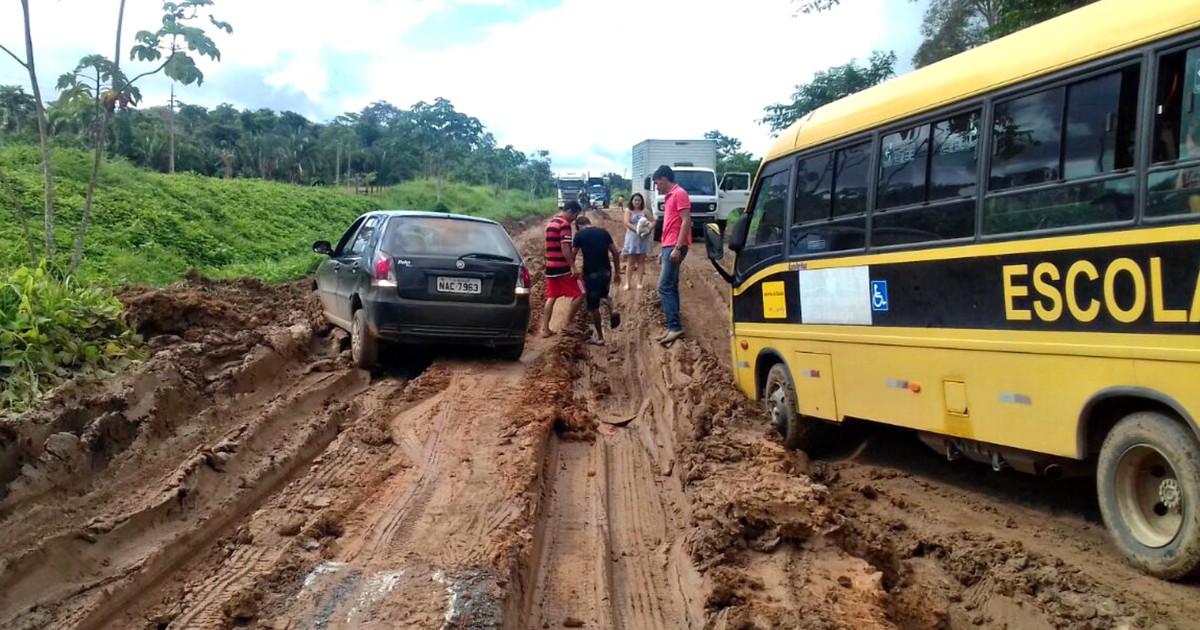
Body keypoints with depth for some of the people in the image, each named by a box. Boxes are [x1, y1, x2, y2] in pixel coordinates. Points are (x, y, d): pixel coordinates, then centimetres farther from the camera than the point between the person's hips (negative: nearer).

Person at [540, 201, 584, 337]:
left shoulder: (551, 223, 16)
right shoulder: (564, 224, -13)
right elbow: (565, 248, -20)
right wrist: (573, 267, -21)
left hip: (550, 266, 9)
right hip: (563, 268, -9)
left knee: (551, 297, 12)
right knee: (579, 294, 1)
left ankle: (545, 329, 8)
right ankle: (567, 324, 2)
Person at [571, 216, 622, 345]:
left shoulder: (579, 235, -3)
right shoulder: (603, 232, 8)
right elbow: (615, 253, 7)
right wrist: (617, 272, 14)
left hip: (591, 273, -4)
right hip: (606, 271, 4)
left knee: (593, 306, 7)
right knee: (603, 294, 31)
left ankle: (599, 337, 12)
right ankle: (612, 310, 1)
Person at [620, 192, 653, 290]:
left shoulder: (645, 211, 6)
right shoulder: (628, 210, 2)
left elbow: (653, 221, 3)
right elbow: (627, 223, -10)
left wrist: (649, 229, -16)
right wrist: (637, 230, -21)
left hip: (644, 238, 2)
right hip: (632, 238, -2)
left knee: (641, 261, 4)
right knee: (630, 261, -2)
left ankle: (639, 283, 6)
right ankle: (627, 283, -1)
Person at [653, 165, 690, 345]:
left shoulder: (679, 194, -11)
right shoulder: (669, 196, 19)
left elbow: (686, 221, -18)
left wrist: (677, 247, -23)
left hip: (675, 247, -10)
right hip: (669, 246, 10)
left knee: (665, 287, -13)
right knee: (671, 287, 9)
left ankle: (675, 327, -13)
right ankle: (673, 326, 11)